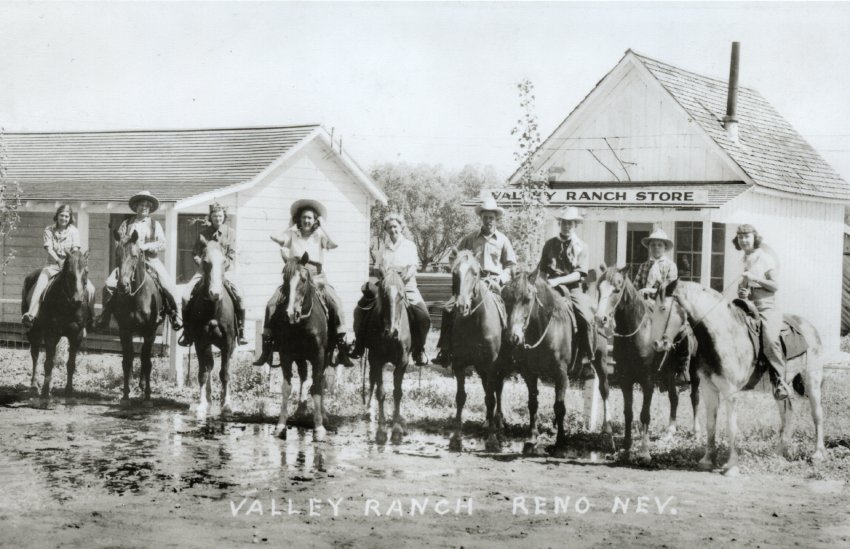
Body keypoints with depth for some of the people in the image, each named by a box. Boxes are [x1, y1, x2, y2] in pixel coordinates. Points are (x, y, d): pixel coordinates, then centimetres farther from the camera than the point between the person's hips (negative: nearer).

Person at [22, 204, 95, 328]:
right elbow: (49, 249, -7)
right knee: (40, 282, -29)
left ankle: (90, 317, 1)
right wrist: (59, 261, -25)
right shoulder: (49, 230, 3)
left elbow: (75, 249, -3)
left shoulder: (73, 231, 6)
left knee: (89, 288, -17)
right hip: (53, 264, -1)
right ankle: (31, 314, -38)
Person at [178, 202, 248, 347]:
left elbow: (232, 255, -1)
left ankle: (241, 330, -12)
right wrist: (202, 265, -10)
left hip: (224, 269, -1)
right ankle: (187, 331, -4)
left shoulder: (230, 232, 5)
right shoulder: (203, 232, 7)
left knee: (239, 295, -25)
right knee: (186, 295, -17)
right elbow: (195, 253, 7)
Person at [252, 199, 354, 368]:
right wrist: (293, 227, 8)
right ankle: (266, 350, -9)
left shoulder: (319, 236, 12)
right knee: (271, 305, -16)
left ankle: (342, 351, -18)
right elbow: (275, 237, -5)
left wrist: (321, 226, 1)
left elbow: (334, 244, -8)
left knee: (335, 303, -22)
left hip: (316, 278, -1)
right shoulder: (292, 235, 12)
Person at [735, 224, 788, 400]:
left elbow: (775, 286, -2)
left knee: (770, 339, -31)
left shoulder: (766, 258, 2)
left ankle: (779, 381, -26)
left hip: (767, 308, -6)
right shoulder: (742, 262, 18)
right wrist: (742, 293, 4)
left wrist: (755, 279, -14)